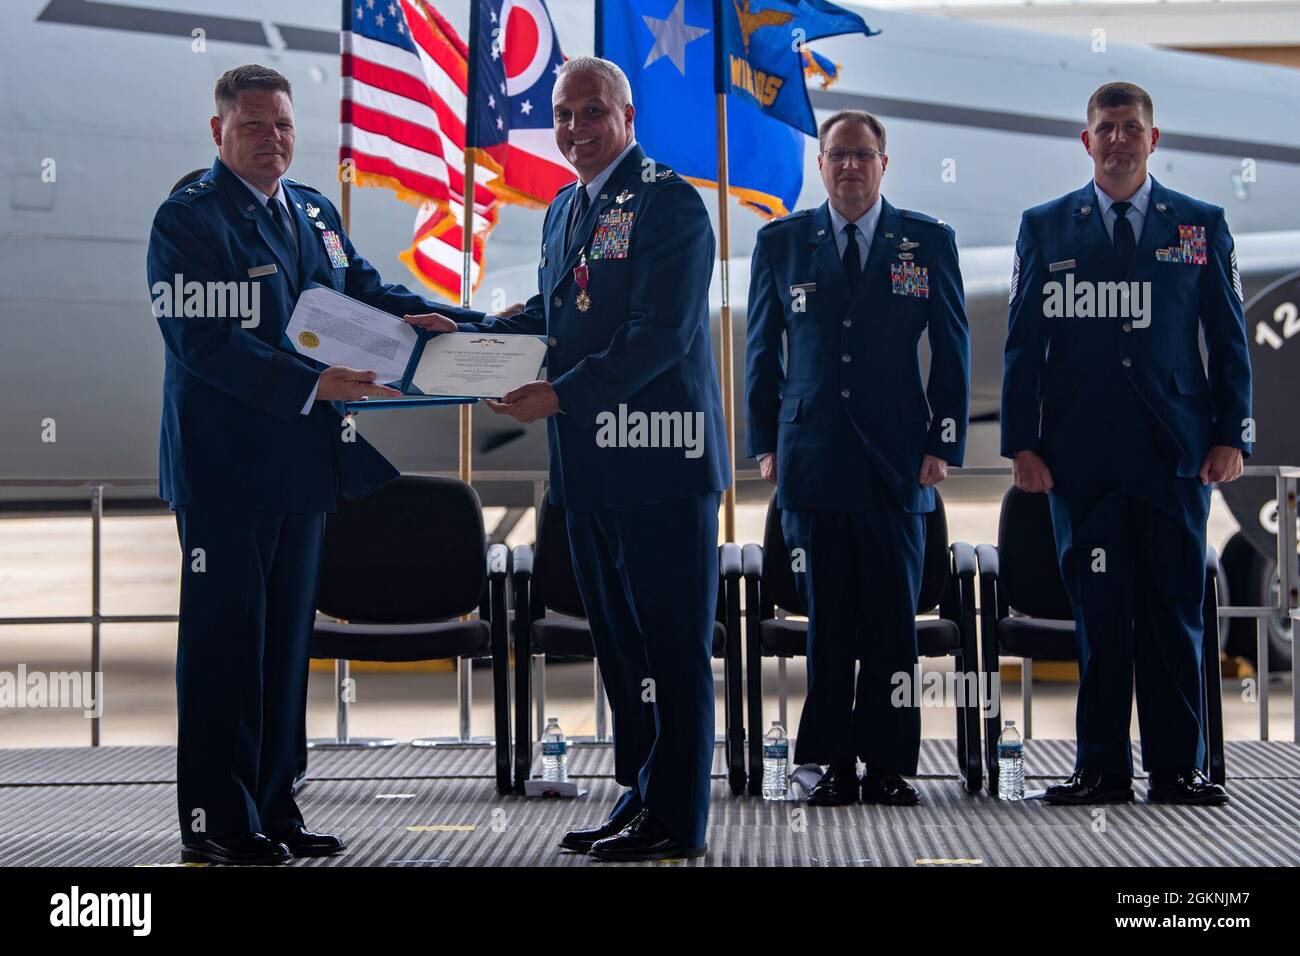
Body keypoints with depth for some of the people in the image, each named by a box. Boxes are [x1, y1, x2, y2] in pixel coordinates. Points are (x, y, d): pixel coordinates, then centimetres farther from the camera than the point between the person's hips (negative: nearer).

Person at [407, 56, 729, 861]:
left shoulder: (669, 201, -10)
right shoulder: (565, 208, 18)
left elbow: (661, 332, -18)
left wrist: (562, 395, -22)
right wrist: (465, 333, 10)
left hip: (660, 460, -9)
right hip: (591, 462, 9)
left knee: (674, 648, -2)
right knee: (618, 642, 15)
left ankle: (678, 822, 4)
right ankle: (641, 793, 25)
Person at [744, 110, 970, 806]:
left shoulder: (929, 242, 6)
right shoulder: (781, 242, 8)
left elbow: (952, 349, 7)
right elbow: (761, 349, 11)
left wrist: (944, 444, 0)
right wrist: (764, 443, 5)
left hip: (896, 461, 0)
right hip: (812, 458, 0)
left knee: (893, 622, 1)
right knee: (825, 621, 2)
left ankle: (889, 765, 10)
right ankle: (834, 766, 10)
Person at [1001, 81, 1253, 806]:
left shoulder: (1202, 226, 9)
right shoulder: (1045, 228, 9)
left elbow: (1229, 339, 8)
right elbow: (1023, 344, 6)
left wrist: (1231, 436, -1)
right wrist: (1022, 442, -1)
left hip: (1174, 455, 0)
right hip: (1082, 458, 0)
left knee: (1174, 611, 2)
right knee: (1097, 612, 1)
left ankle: (1178, 768, 9)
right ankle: (1102, 768, 8)